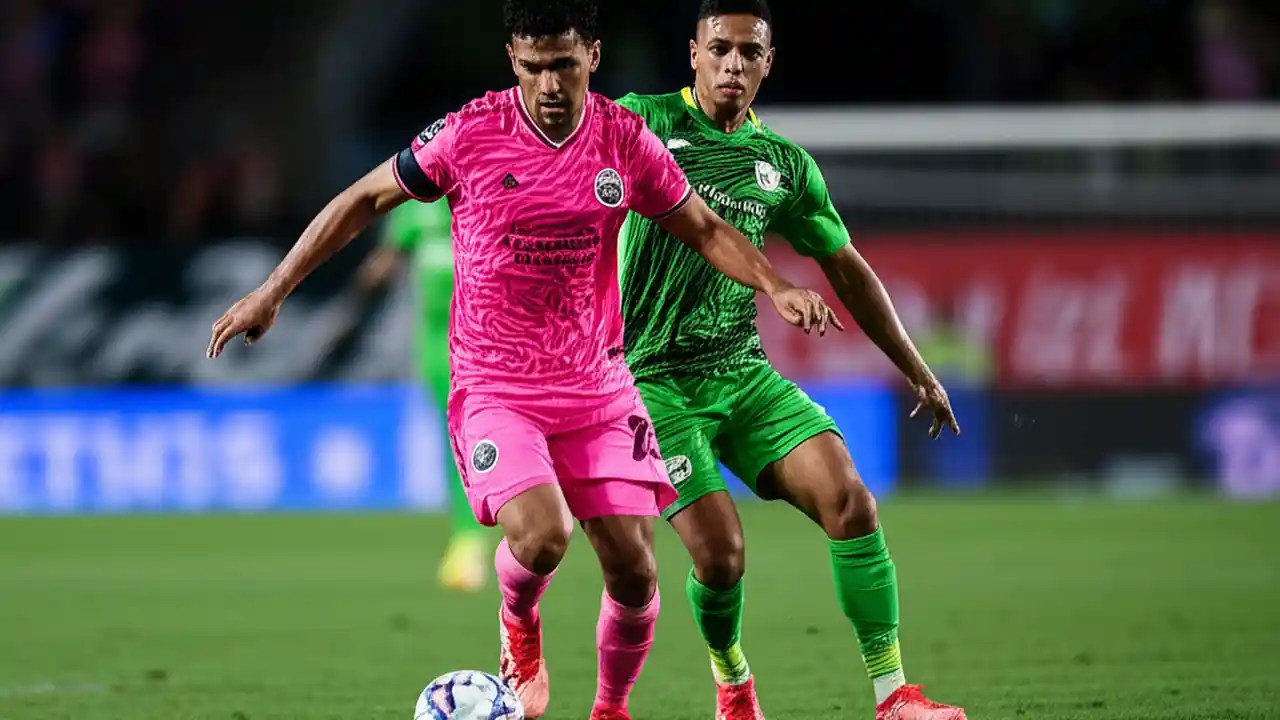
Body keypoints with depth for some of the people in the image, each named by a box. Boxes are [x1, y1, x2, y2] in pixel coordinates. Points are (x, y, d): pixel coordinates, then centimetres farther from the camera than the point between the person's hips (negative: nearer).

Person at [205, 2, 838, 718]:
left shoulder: (625, 140, -3)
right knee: (542, 534, -26)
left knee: (634, 569, -3)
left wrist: (776, 286, -8)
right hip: (496, 391, -3)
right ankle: (519, 625, 9)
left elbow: (706, 229, 10)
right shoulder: (471, 135, -10)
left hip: (600, 389, 3)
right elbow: (365, 200, 1)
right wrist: (273, 291, 0)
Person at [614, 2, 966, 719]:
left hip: (745, 374, 4)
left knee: (850, 499, -16)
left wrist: (918, 371, 20)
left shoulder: (785, 164, 10)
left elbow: (846, 268, 19)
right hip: (656, 382, -4)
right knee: (720, 554, -16)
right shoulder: (642, 124, -4)